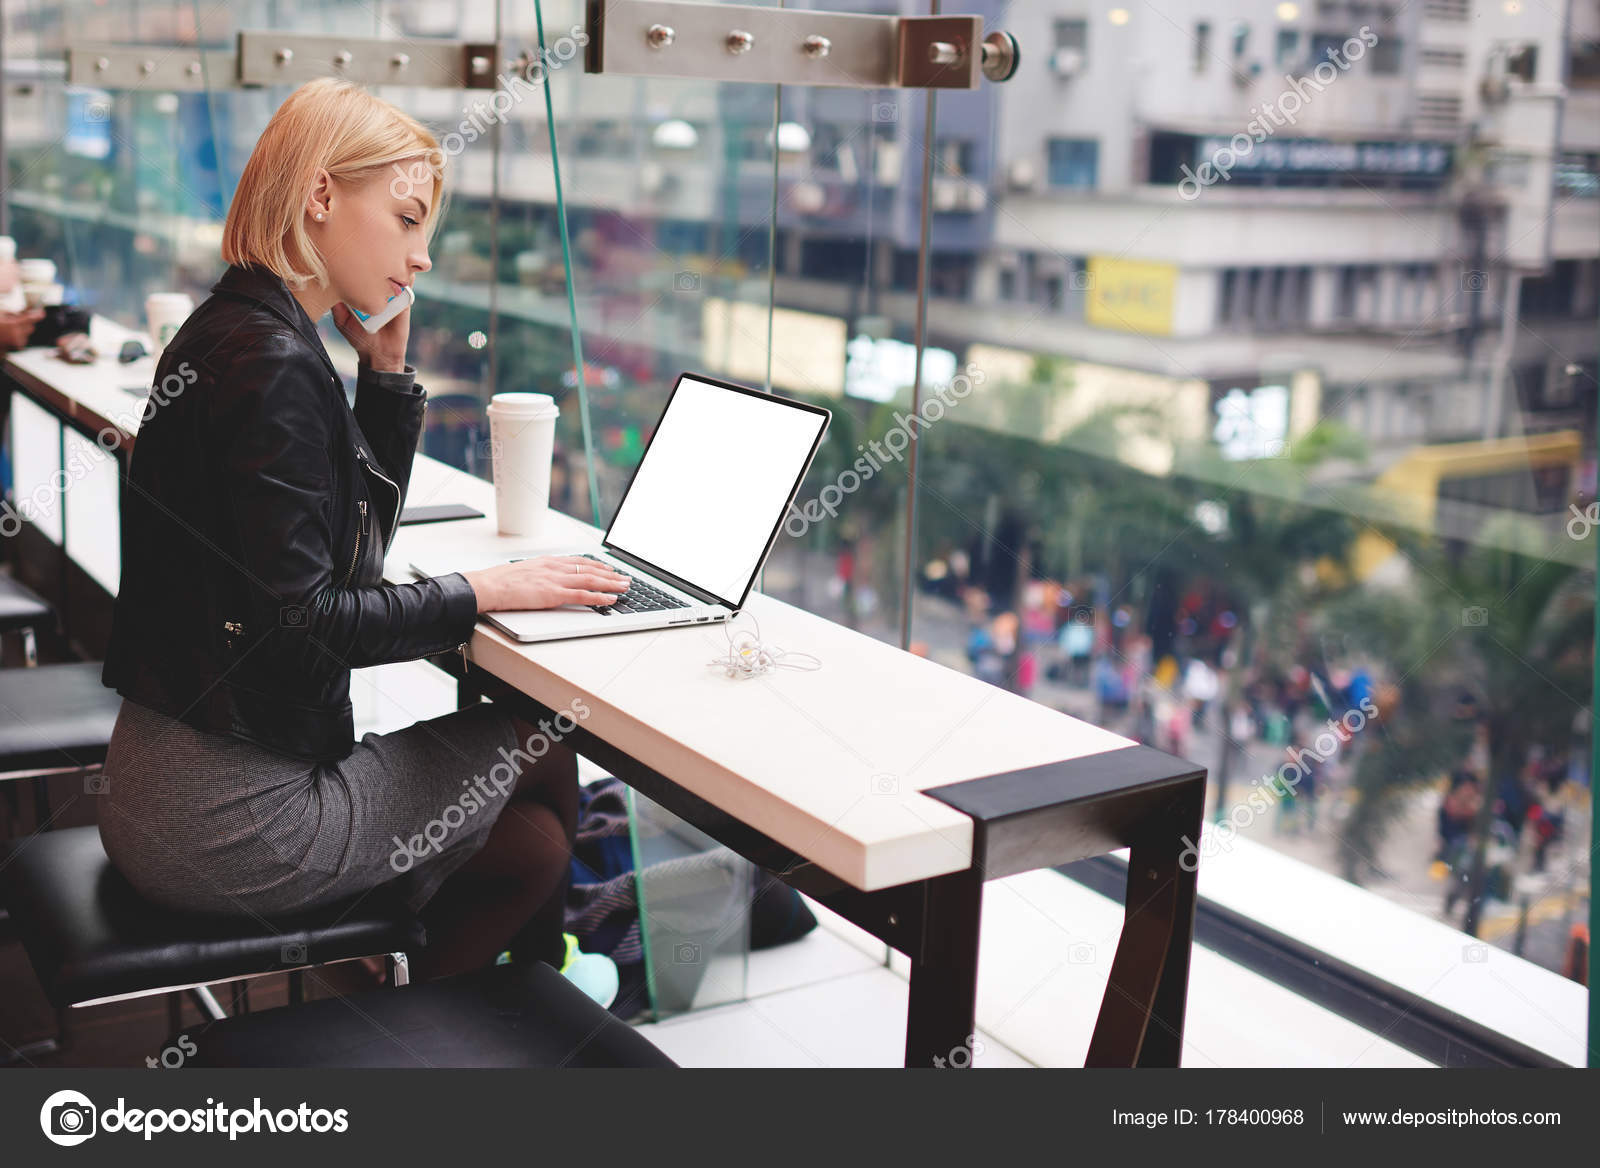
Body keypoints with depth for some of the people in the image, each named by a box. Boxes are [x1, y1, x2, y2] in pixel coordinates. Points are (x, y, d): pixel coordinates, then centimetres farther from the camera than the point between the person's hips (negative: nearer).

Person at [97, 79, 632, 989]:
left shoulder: (241, 333, 12)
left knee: (531, 841, 10)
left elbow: (362, 540, 19)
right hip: (229, 817, -9)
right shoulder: (272, 364, -21)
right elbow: (297, 619, -24)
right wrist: (484, 591, -13)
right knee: (540, 748, 9)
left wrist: (387, 366, 8)